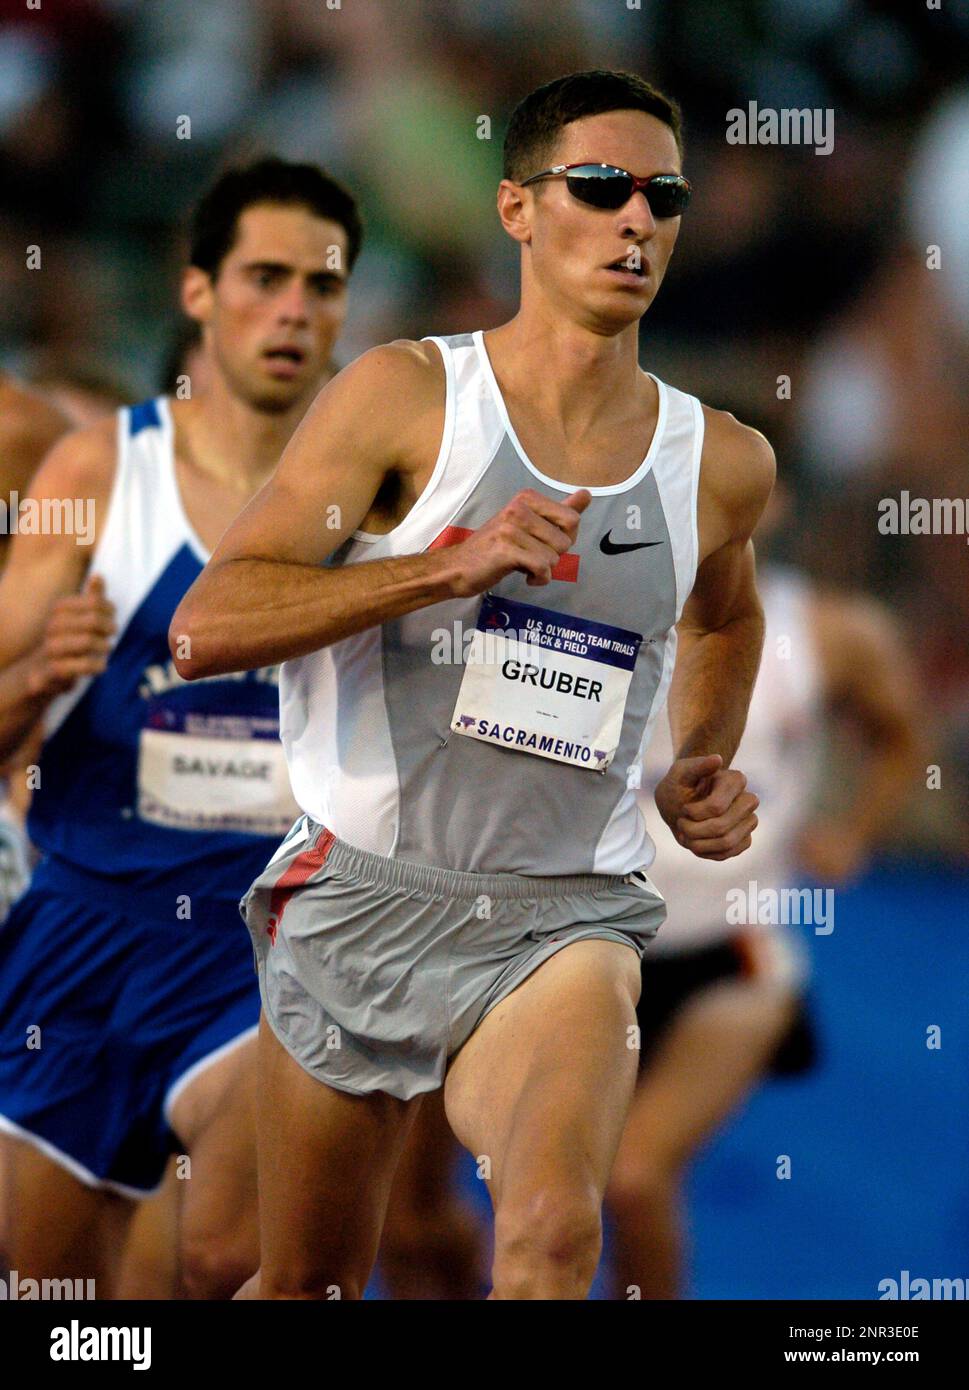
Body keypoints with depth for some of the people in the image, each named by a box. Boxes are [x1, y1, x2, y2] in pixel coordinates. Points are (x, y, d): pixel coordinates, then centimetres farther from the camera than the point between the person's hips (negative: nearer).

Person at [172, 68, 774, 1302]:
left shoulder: (721, 465, 3)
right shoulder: (409, 395, -7)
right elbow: (203, 629, -16)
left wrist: (704, 775, 13)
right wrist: (453, 564, -25)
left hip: (562, 918, 1)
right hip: (361, 893, -1)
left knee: (555, 1232, -28)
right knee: (305, 1286, 14)